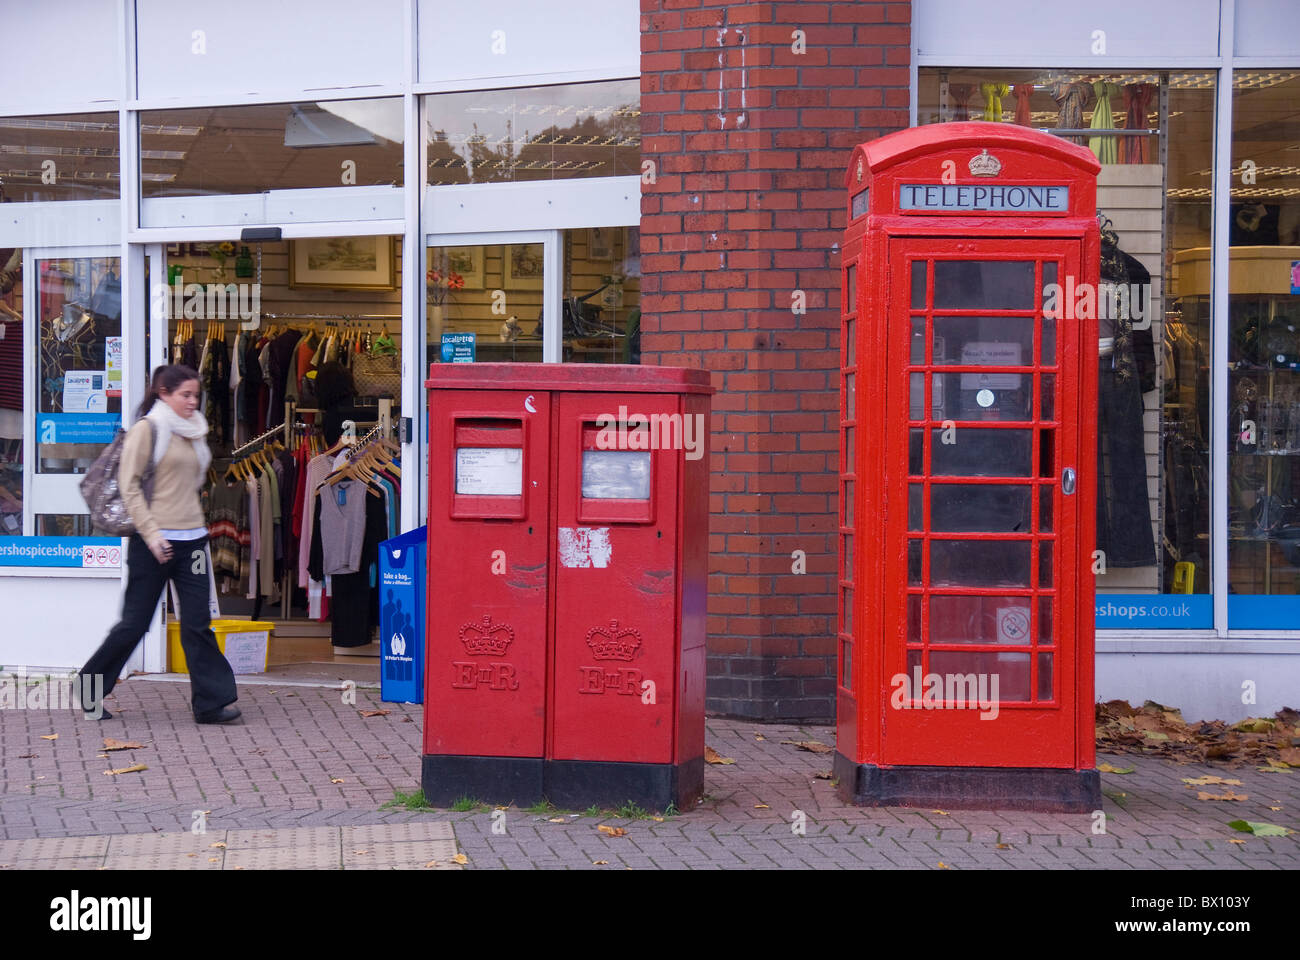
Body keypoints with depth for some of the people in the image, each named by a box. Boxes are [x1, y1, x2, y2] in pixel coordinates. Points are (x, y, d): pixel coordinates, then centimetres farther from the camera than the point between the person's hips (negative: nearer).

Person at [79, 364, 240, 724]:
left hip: (192, 539, 6)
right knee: (135, 622, 2)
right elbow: (129, 485, -10)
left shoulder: (194, 432, 13)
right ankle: (90, 688, 20)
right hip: (155, 541, -6)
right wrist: (151, 532, -16)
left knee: (197, 623, 1)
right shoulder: (148, 428, -6)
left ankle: (211, 702, 0)